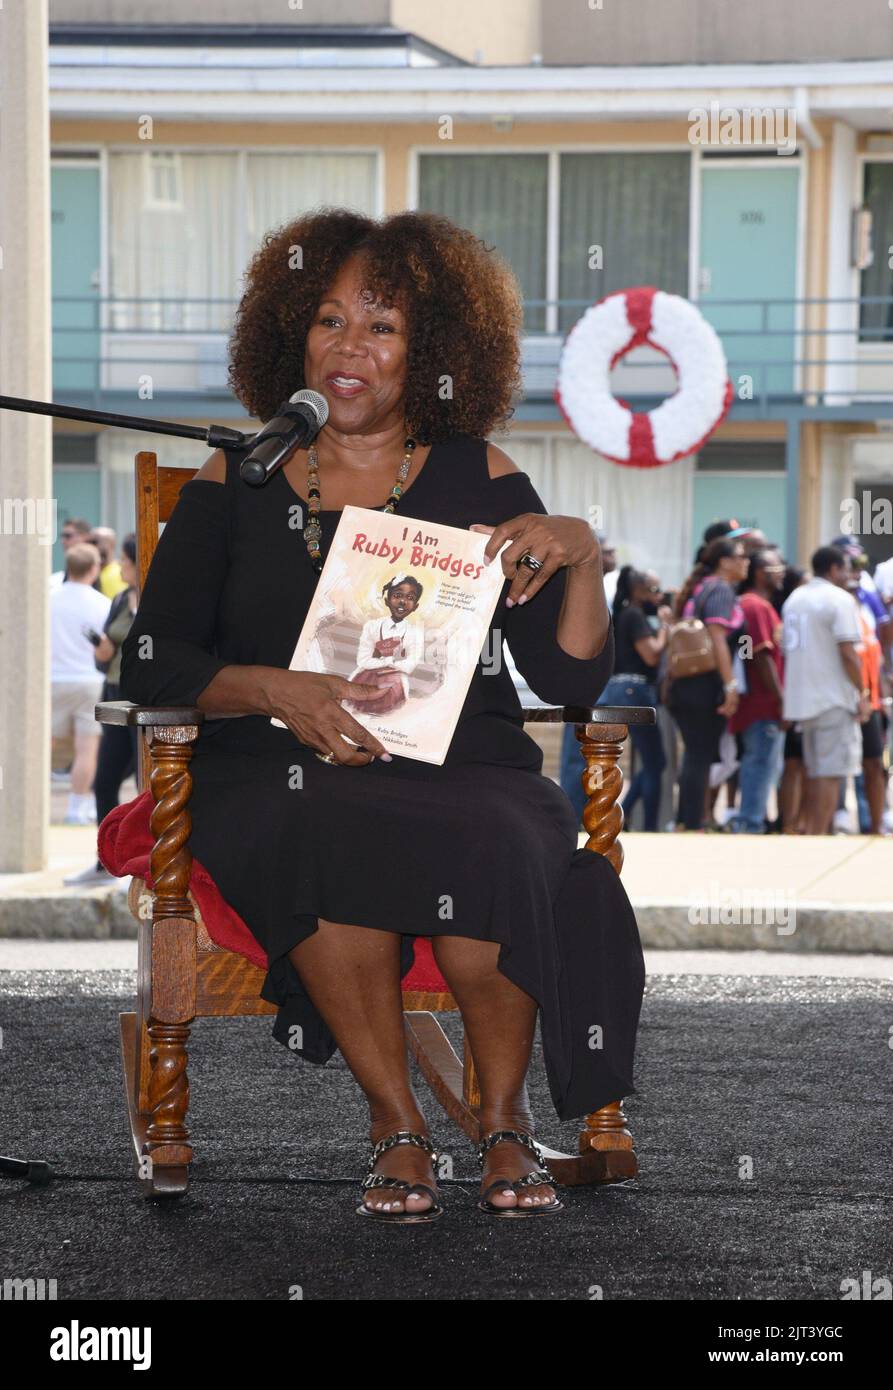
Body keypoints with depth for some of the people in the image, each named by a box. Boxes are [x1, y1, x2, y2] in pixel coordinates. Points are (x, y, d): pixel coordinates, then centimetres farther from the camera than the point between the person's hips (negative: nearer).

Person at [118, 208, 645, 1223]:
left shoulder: (479, 482, 11)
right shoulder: (234, 485, 11)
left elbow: (571, 681, 6)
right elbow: (149, 661, 4)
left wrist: (583, 555, -11)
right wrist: (277, 691, -13)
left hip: (462, 768, 0)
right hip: (280, 777, 0)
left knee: (490, 850, -34)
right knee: (328, 845, -36)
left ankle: (503, 1118, -12)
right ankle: (395, 1123, -21)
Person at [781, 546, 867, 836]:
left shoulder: (794, 598, 14)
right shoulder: (839, 599, -10)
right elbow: (848, 653, -17)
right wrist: (861, 694, -10)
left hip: (800, 699, 8)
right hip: (834, 698, -8)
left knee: (814, 772, 17)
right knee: (831, 773, -6)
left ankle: (809, 831, 19)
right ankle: (819, 837, -9)